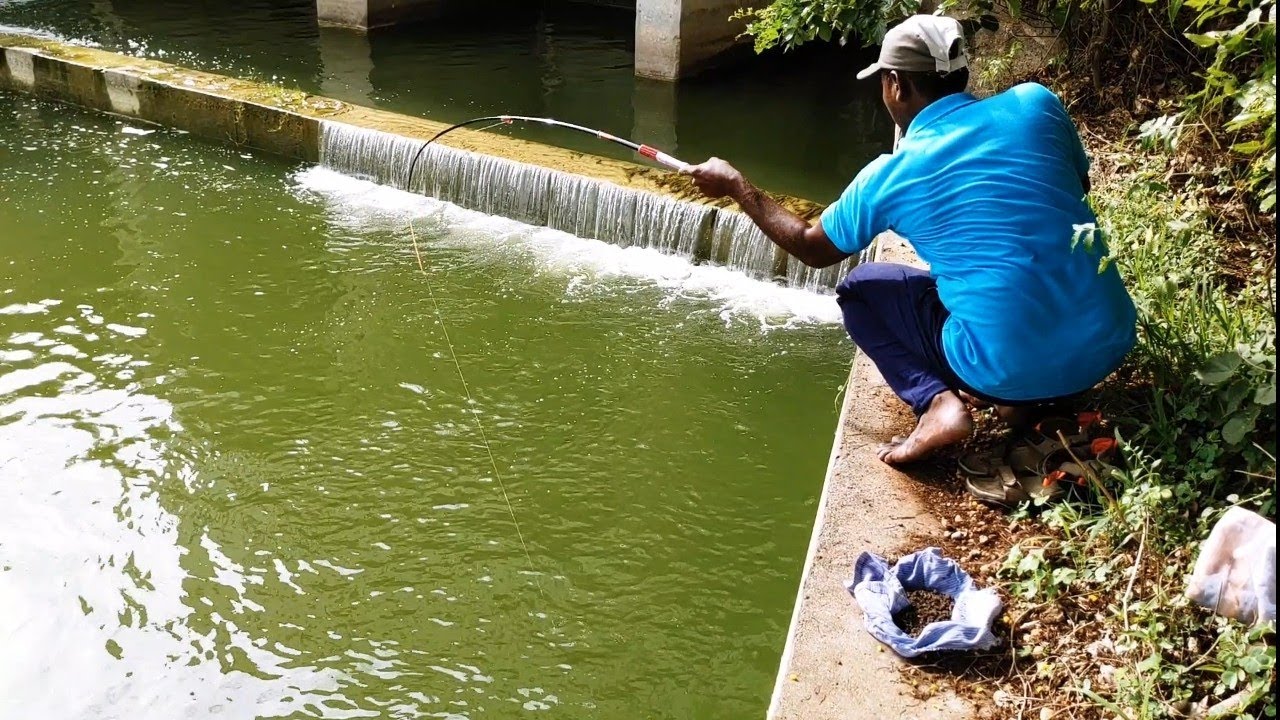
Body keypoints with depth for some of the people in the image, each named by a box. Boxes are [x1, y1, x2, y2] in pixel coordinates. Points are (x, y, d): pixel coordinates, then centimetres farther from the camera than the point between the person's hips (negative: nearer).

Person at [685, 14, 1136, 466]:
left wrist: (735, 186, 25)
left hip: (1013, 370, -4)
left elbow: (811, 248, 14)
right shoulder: (1037, 102, 2)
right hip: (1109, 344, 4)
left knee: (860, 289, 19)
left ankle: (937, 402, -1)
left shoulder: (888, 177, -3)